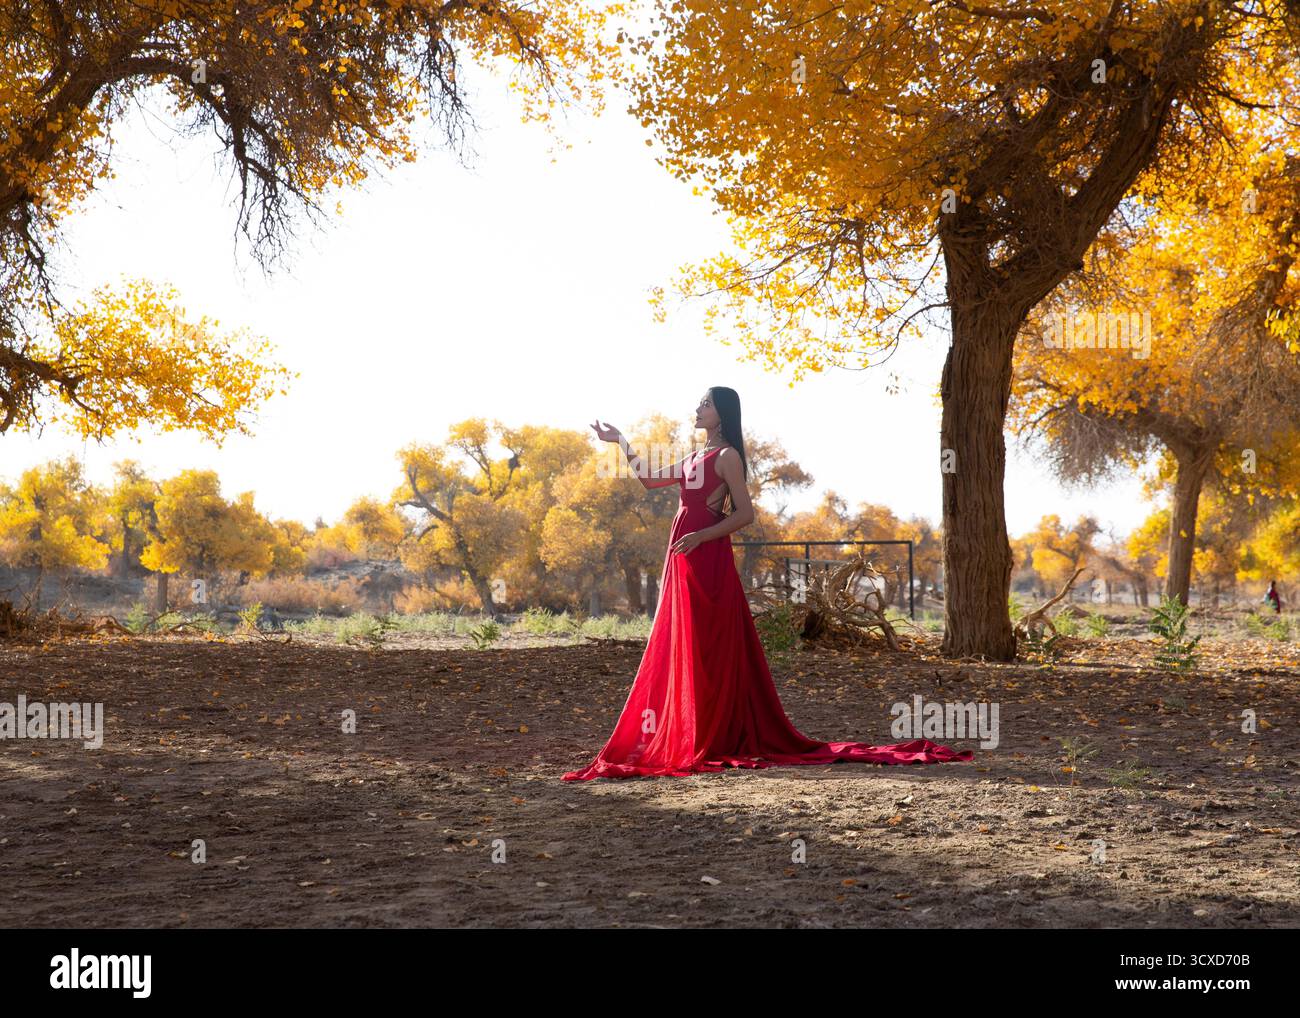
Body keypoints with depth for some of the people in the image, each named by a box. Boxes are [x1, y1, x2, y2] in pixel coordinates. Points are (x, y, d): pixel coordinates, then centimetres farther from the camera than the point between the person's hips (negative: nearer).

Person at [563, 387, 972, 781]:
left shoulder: (727, 456, -7)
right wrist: (620, 442, 26)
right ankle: (690, 736, 14)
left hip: (708, 561, -9)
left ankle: (717, 739, -3)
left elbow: (745, 513, -13)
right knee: (683, 650, 9)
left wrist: (700, 536, -20)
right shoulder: (696, 458, 19)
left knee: (709, 650, -7)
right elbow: (649, 479, 26)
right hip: (684, 562, 9)